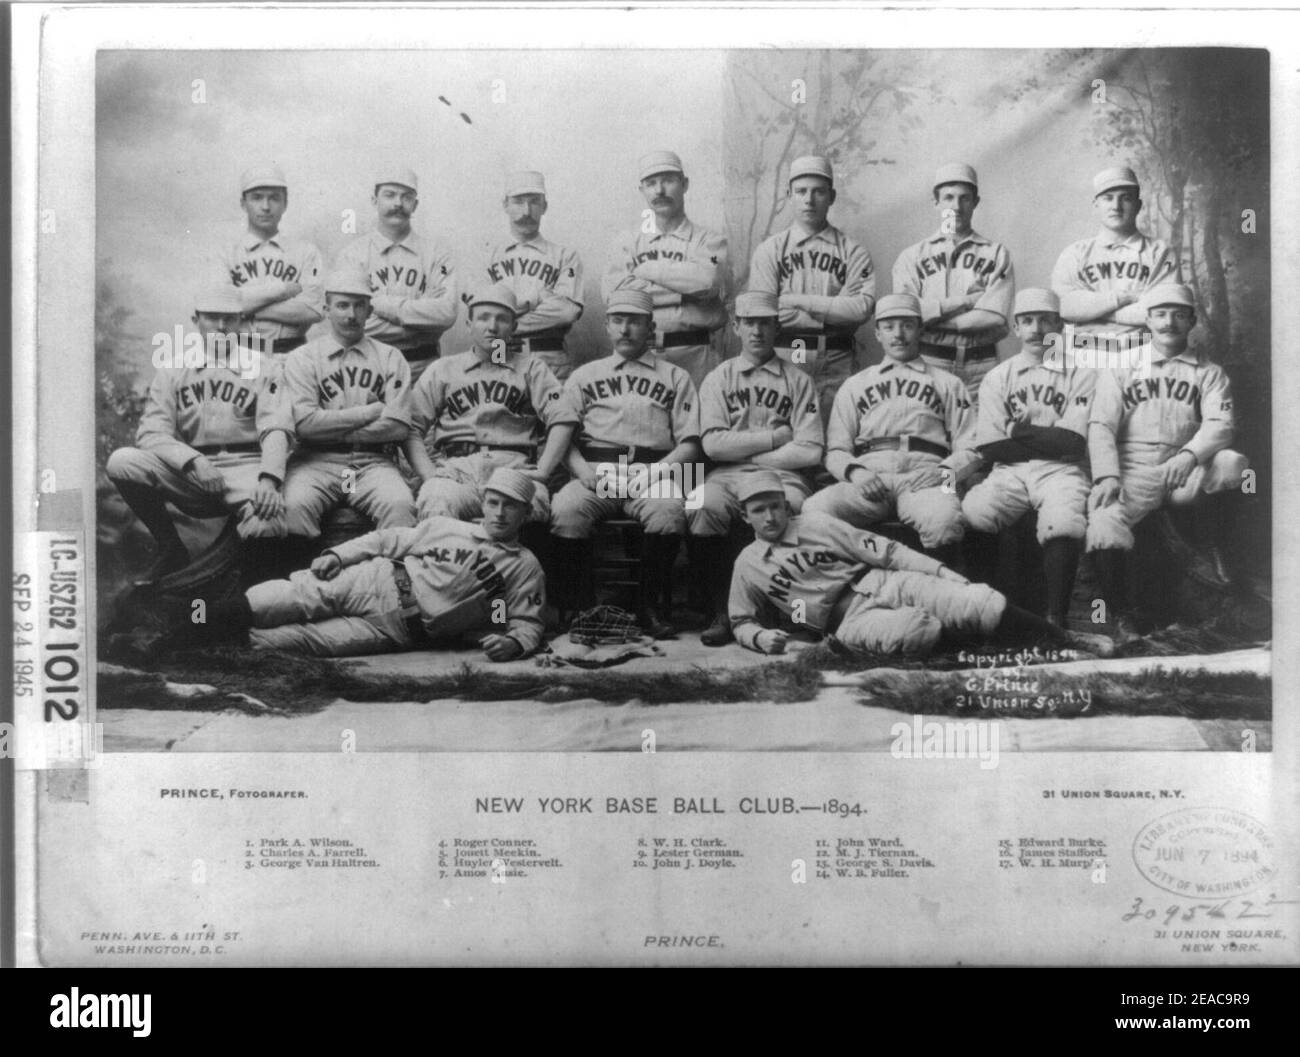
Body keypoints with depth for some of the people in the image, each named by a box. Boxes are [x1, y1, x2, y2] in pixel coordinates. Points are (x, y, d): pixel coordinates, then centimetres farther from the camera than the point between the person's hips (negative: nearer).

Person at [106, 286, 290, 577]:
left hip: (245, 466, -3)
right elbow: (151, 433, 2)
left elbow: (276, 429, -4)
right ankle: (172, 550, -4)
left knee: (268, 528, -35)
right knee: (121, 462, -23)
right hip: (187, 473, 3)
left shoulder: (260, 367, 9)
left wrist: (269, 480, -23)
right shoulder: (172, 368, 13)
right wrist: (194, 462, -18)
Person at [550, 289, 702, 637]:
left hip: (654, 471, -1)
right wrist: (582, 469, -7)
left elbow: (690, 443, 10)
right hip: (595, 472, 1)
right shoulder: (585, 375, 24)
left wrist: (656, 471, -9)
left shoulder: (675, 377, 20)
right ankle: (578, 606, -17)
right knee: (565, 509, -31)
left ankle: (653, 605, -19)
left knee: (669, 509, -35)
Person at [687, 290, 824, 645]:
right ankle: (721, 612, -20)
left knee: (788, 510, -35)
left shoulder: (798, 381, 14)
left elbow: (811, 451, 1)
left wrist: (743, 449, 1)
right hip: (727, 477, 1)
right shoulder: (718, 378, 15)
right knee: (701, 507, -32)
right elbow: (713, 444, -1)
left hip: (781, 475, 0)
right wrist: (776, 436, -1)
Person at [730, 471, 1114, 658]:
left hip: (878, 582, 2)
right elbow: (741, 622, 17)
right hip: (846, 620, -2)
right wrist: (759, 637, -8)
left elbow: (881, 550, 4)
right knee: (918, 631, -37)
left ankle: (1065, 639, -14)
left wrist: (943, 571, -5)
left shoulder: (816, 524, 8)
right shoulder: (747, 564, 8)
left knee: (974, 601, -18)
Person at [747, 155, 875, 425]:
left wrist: (799, 301, -9)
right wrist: (834, 308, -6)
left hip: (836, 362, 1)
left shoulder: (853, 253, 9)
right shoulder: (769, 250, 8)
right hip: (783, 357, 0)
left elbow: (863, 307, -7)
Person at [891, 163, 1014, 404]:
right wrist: (965, 300, -6)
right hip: (927, 365, 0)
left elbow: (995, 317, -5)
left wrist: (932, 315, -7)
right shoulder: (911, 257, 11)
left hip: (980, 367, 0)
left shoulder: (996, 254, 10)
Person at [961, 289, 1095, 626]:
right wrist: (1050, 440, -1)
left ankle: (1056, 618, -23)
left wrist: (1021, 429, -2)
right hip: (1009, 472, 2)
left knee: (1063, 523, -34)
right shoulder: (996, 378, 15)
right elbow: (990, 448, 3)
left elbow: (1074, 442, -4)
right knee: (971, 515, -28)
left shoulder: (1081, 373, 8)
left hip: (1061, 471, -2)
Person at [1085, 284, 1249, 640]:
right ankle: (1122, 618, -16)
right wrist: (1107, 476, -15)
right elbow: (1101, 425, 3)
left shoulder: (1208, 372, 16)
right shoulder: (1120, 367, 14)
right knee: (1104, 524, -30)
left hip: (1186, 472, 1)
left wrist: (1189, 455, -24)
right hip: (1133, 470, 0)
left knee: (1232, 463, -31)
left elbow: (1220, 424, -2)